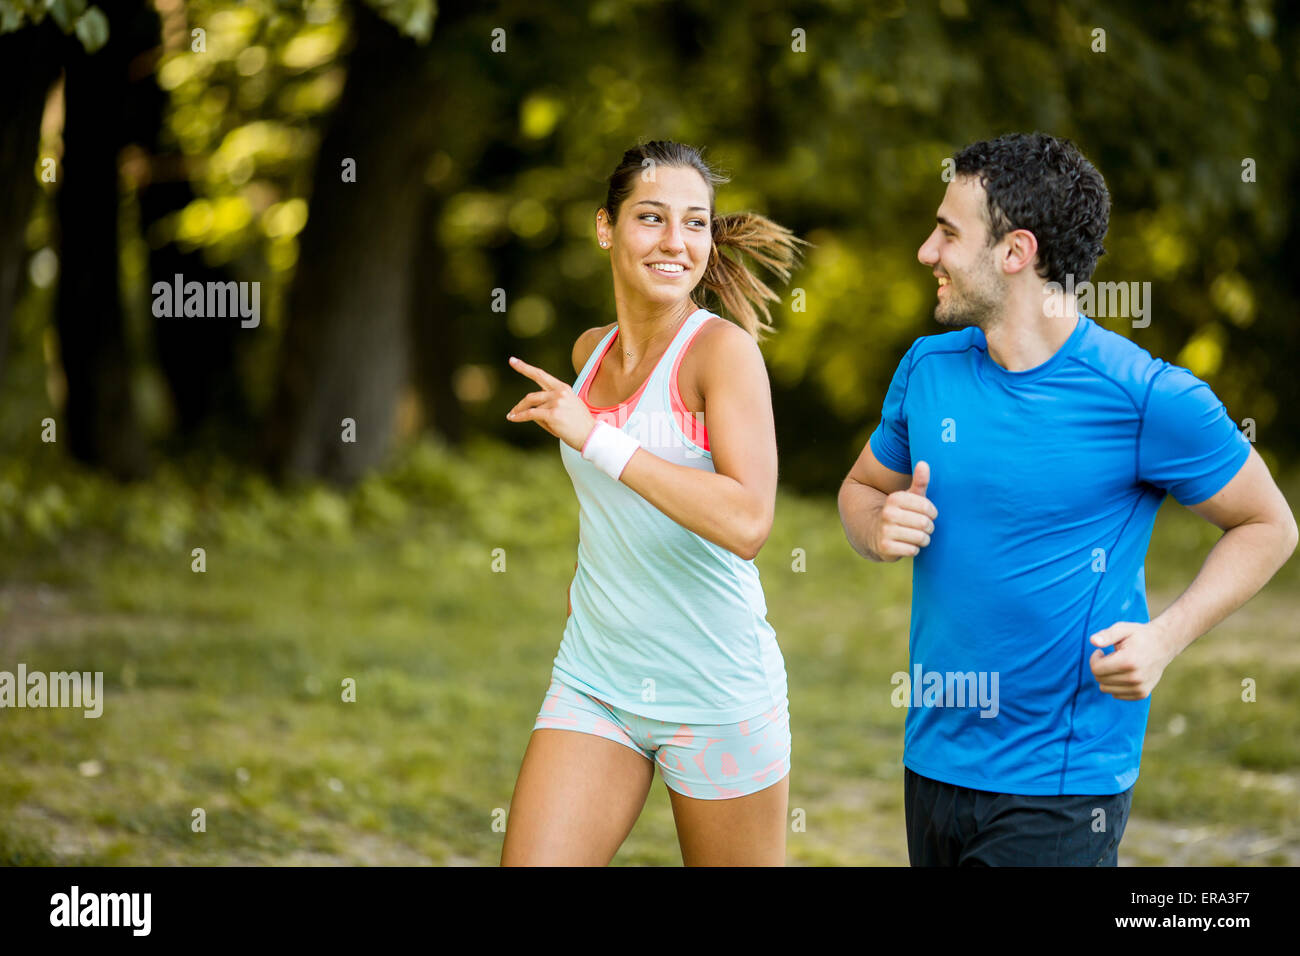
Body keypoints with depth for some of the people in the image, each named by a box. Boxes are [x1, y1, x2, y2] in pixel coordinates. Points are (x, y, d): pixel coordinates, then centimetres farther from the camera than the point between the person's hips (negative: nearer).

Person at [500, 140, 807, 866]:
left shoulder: (723, 348, -11)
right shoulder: (591, 351, 9)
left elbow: (747, 523, -25)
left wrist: (596, 439, -24)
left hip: (713, 689, -5)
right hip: (595, 682, 5)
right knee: (528, 860, -7)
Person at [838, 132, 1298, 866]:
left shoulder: (1148, 398, -12)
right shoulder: (928, 367, 4)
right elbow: (862, 486, 19)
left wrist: (1166, 637, -16)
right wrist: (880, 527, -5)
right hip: (935, 761, 6)